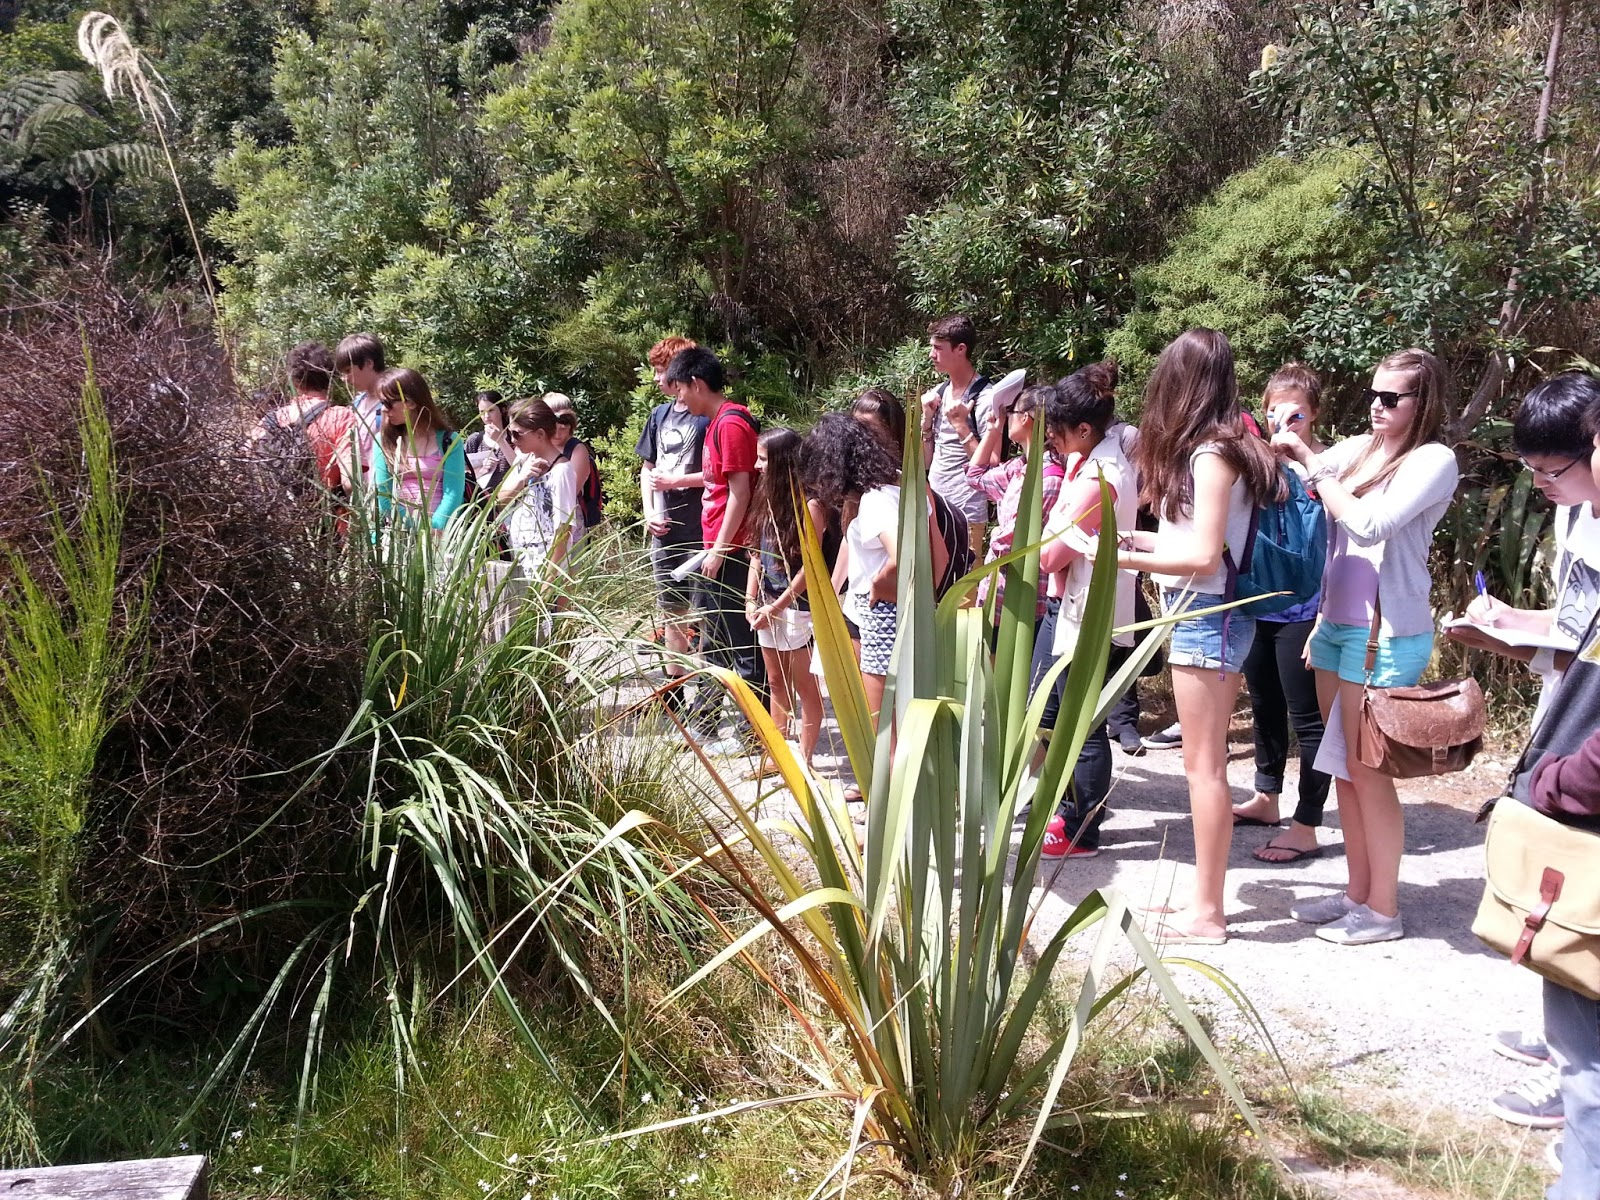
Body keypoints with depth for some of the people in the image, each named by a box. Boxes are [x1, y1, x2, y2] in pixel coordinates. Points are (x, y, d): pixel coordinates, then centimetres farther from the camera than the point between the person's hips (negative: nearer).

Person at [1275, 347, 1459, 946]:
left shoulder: (1434, 460, -9)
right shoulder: (1357, 448, 10)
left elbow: (1373, 525, -21)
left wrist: (1313, 464, -15)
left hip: (1386, 633, -7)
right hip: (1336, 623, 7)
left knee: (1367, 771, -2)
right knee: (1344, 767, 12)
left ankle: (1383, 909, 10)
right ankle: (1358, 892, 24)